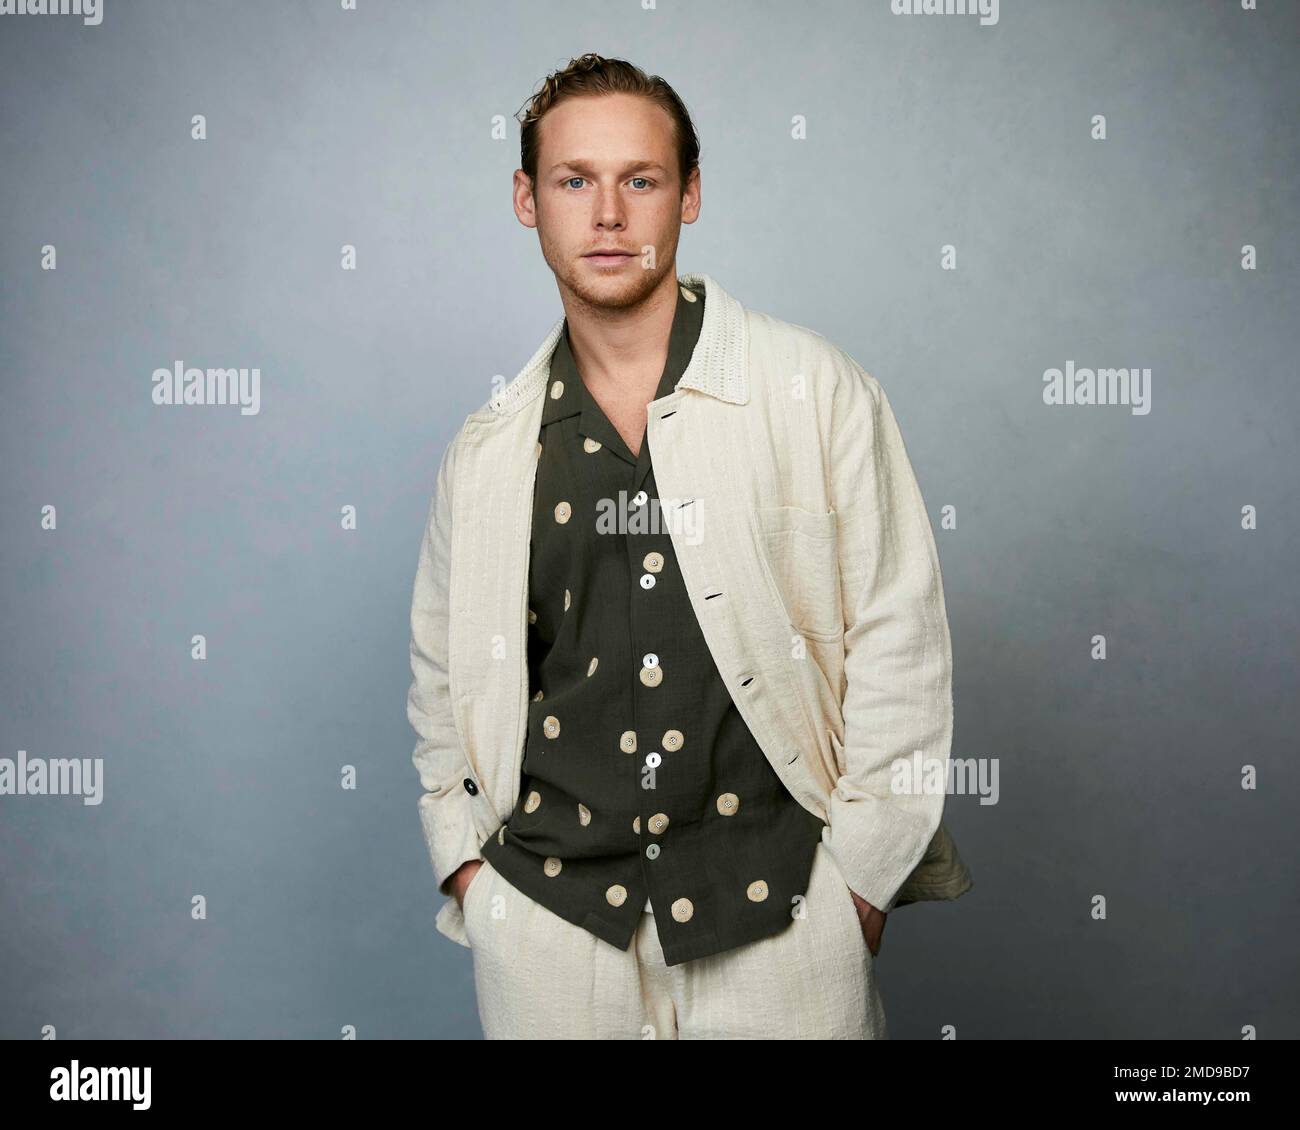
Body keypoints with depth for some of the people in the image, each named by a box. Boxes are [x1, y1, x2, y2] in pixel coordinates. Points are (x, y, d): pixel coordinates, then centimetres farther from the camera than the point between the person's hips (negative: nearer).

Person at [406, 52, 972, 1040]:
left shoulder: (820, 392, -3)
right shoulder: (489, 448, 5)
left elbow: (899, 640, -3)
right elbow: (445, 677, 15)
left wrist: (862, 873, -5)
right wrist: (465, 863, 6)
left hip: (777, 913, -2)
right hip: (547, 916, 2)